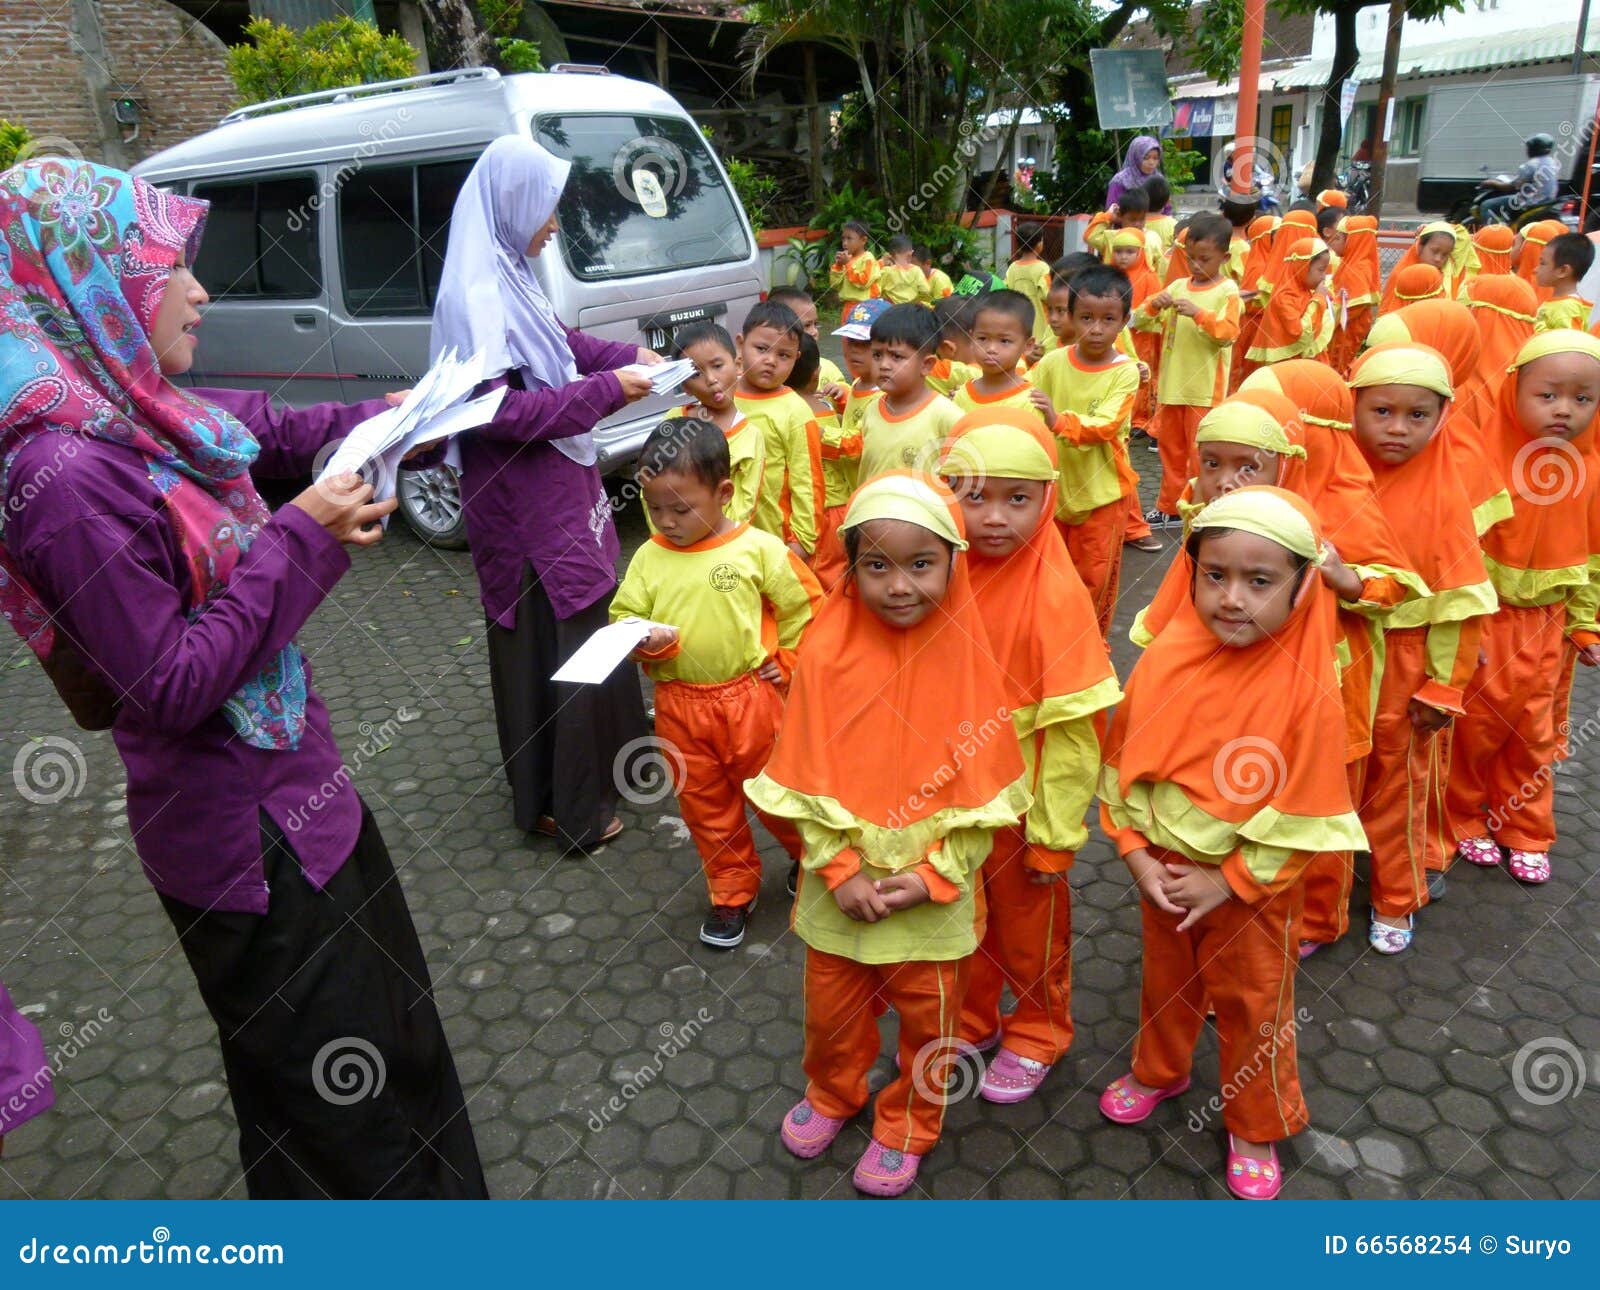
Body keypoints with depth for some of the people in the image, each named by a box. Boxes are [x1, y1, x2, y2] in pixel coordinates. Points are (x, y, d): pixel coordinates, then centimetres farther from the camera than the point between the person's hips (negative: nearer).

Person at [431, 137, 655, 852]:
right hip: (526, 503, -9)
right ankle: (566, 809, 16)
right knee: (549, 645, 1)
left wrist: (628, 355, 10)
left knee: (586, 628, 20)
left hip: (558, 487, 9)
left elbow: (559, 342, 23)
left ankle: (597, 762, 37)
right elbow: (497, 411, -28)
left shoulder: (511, 277, 7)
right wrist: (605, 389, -23)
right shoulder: (477, 296, -21)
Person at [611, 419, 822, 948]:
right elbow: (623, 618, 0)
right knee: (704, 804, 16)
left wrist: (784, 662, -3)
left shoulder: (758, 548, -11)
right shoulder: (649, 557, -2)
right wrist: (647, 640, -19)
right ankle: (733, 891, 35)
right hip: (679, 704, 3)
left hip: (750, 696, -3)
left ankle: (811, 856, 42)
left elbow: (806, 607, -3)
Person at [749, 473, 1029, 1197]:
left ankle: (907, 1126, 44)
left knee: (929, 1016, 18)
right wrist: (838, 869, -14)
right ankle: (832, 1094, 51)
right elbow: (808, 777, -8)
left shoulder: (966, 654, -15)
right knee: (831, 1008, 21)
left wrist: (934, 874, -15)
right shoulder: (827, 650, -14)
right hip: (840, 883, 1)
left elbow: (983, 786, -9)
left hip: (936, 888, -1)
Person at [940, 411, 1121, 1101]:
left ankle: (1036, 1034, 44)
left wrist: (1055, 834, -13)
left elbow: (1071, 729, -17)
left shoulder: (1057, 593, -21)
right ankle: (969, 1021, 48)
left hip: (1022, 802, -4)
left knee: (1030, 923, 19)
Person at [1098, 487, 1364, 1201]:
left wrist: (1225, 881, -17)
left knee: (1252, 1005, 18)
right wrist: (1137, 853, -11)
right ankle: (1158, 1070, 54)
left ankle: (1256, 1128, 42)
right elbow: (1122, 762, -6)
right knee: (1166, 979, 26)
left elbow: (1302, 815, -18)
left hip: (1250, 883, -3)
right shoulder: (1165, 661, -15)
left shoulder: (1309, 691, -24)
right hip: (1162, 868, 3)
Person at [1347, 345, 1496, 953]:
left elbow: (1460, 601, -9)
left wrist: (1443, 686, -9)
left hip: (1402, 664, -2)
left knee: (1398, 783, 14)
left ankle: (1396, 901, 34)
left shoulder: (1442, 496, -12)